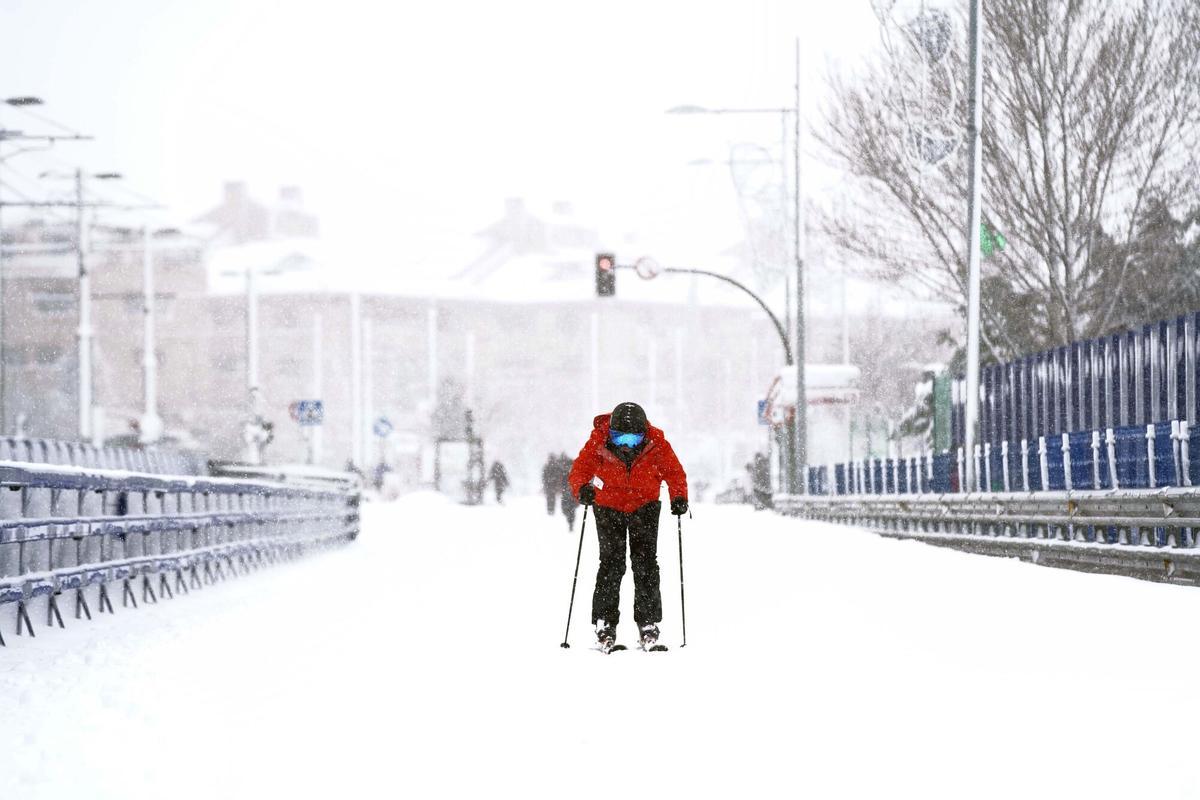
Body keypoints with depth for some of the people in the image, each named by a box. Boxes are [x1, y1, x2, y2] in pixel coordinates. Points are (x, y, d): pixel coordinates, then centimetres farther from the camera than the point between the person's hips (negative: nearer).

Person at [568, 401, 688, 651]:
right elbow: (580, 469, -13)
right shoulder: (598, 443, -21)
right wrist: (582, 488, -34)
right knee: (612, 564, -9)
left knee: (645, 563, -5)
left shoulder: (656, 444, -18)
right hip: (608, 507, -1)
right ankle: (605, 624, -4)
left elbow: (674, 472, -6)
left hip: (644, 507, 1)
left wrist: (679, 497, -22)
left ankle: (648, 623, 1)